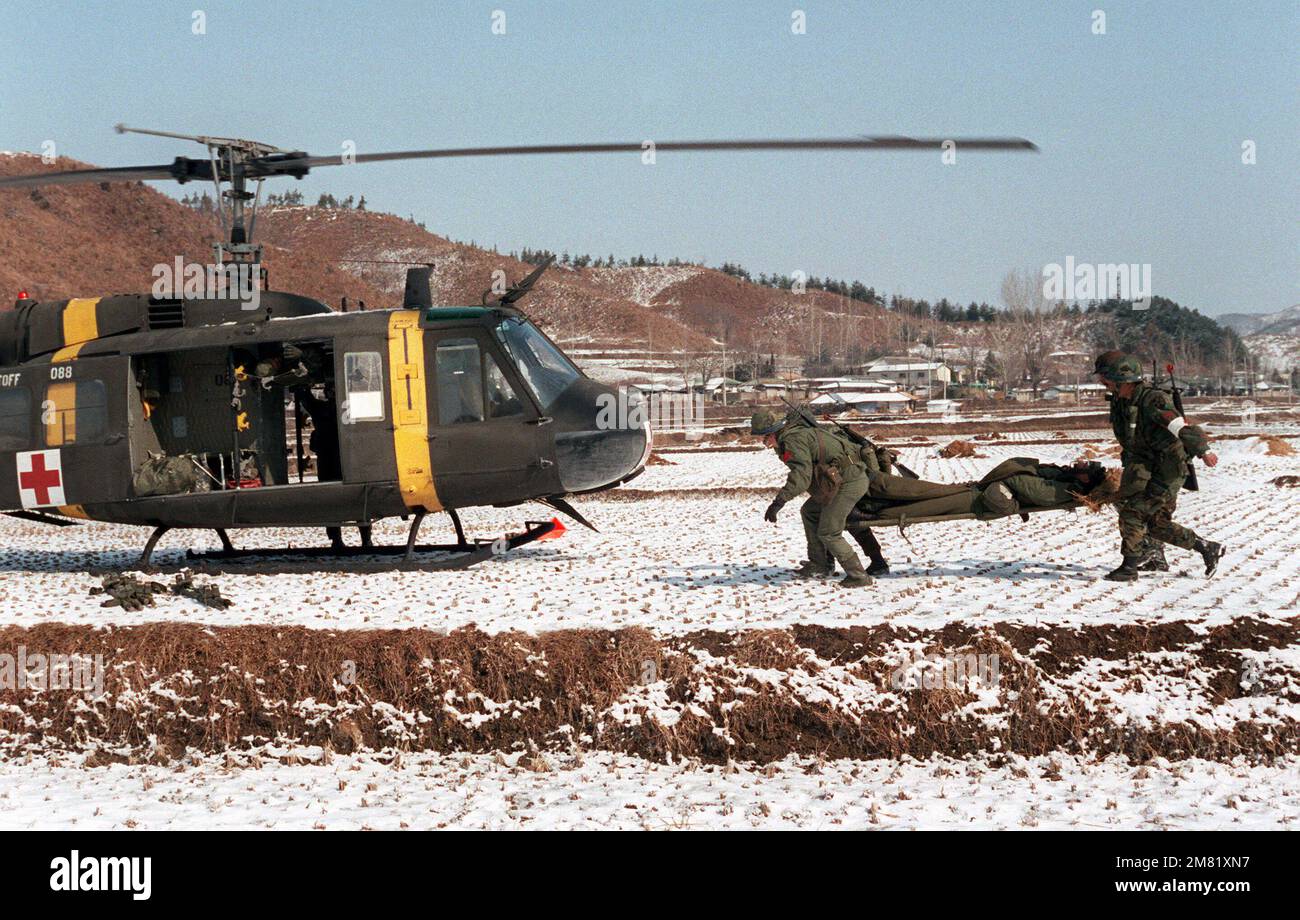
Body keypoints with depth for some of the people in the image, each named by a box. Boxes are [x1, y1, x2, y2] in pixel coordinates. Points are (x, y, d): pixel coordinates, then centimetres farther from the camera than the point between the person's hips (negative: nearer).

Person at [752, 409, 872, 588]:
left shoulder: (793, 440, -18)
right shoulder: (796, 432, 14)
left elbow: (801, 474, -32)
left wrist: (779, 501, -38)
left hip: (850, 482, -11)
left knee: (828, 533, -6)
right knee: (809, 512, 20)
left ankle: (858, 575, 0)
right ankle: (819, 563, 22)